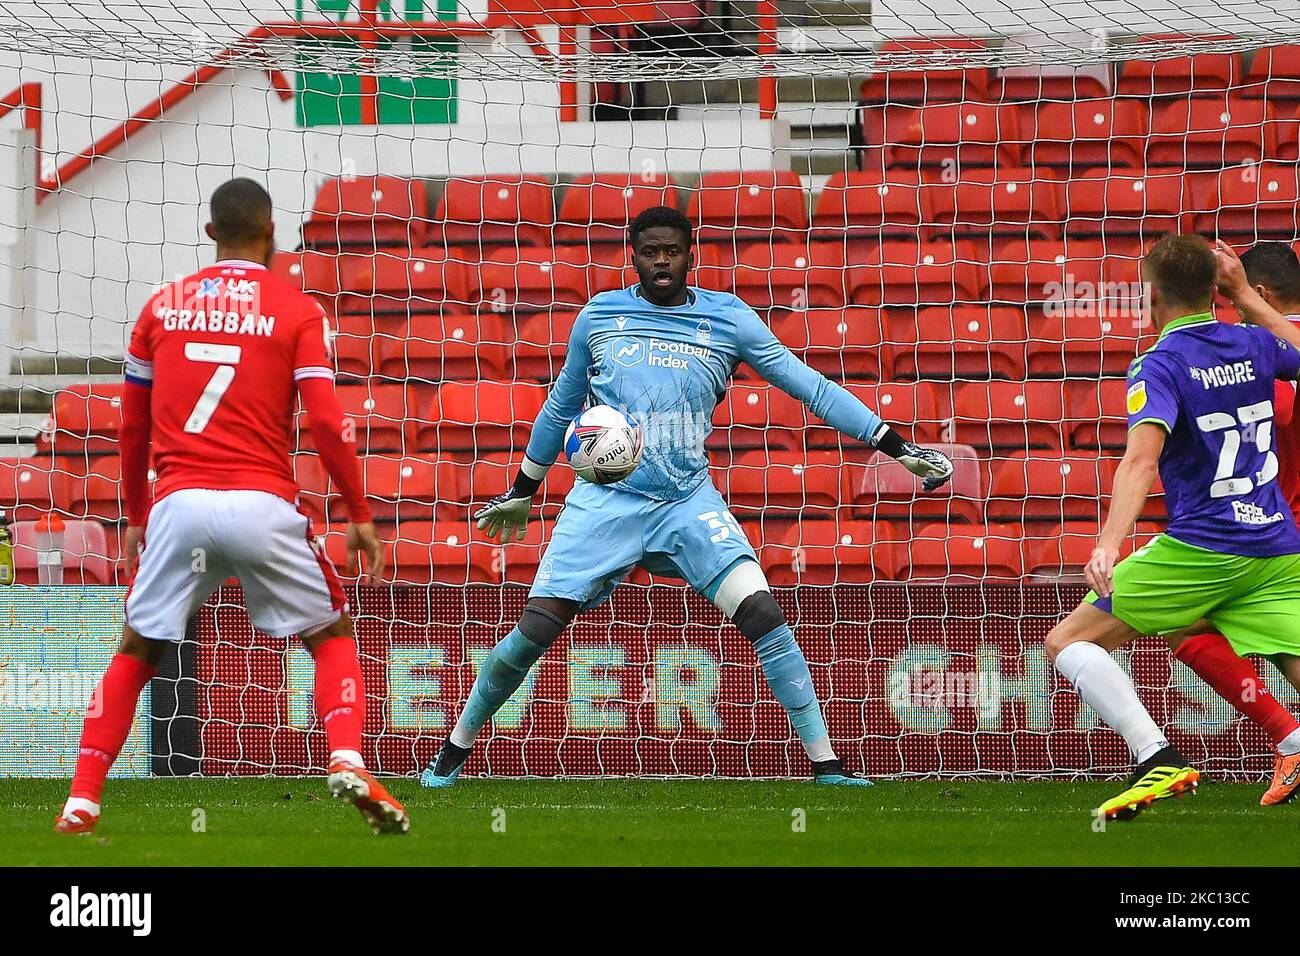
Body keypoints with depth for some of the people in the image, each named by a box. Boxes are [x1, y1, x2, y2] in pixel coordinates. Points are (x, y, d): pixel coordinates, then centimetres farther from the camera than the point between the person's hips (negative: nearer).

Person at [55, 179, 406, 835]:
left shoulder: (163, 306, 12)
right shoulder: (297, 312, 3)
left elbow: (132, 426, 17)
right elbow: (327, 423, -5)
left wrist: (136, 516, 28)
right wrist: (359, 516, 3)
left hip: (178, 505, 2)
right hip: (262, 504, -2)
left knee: (135, 652, 16)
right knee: (333, 637, 14)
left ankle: (81, 801, 5)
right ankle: (348, 765, -9)